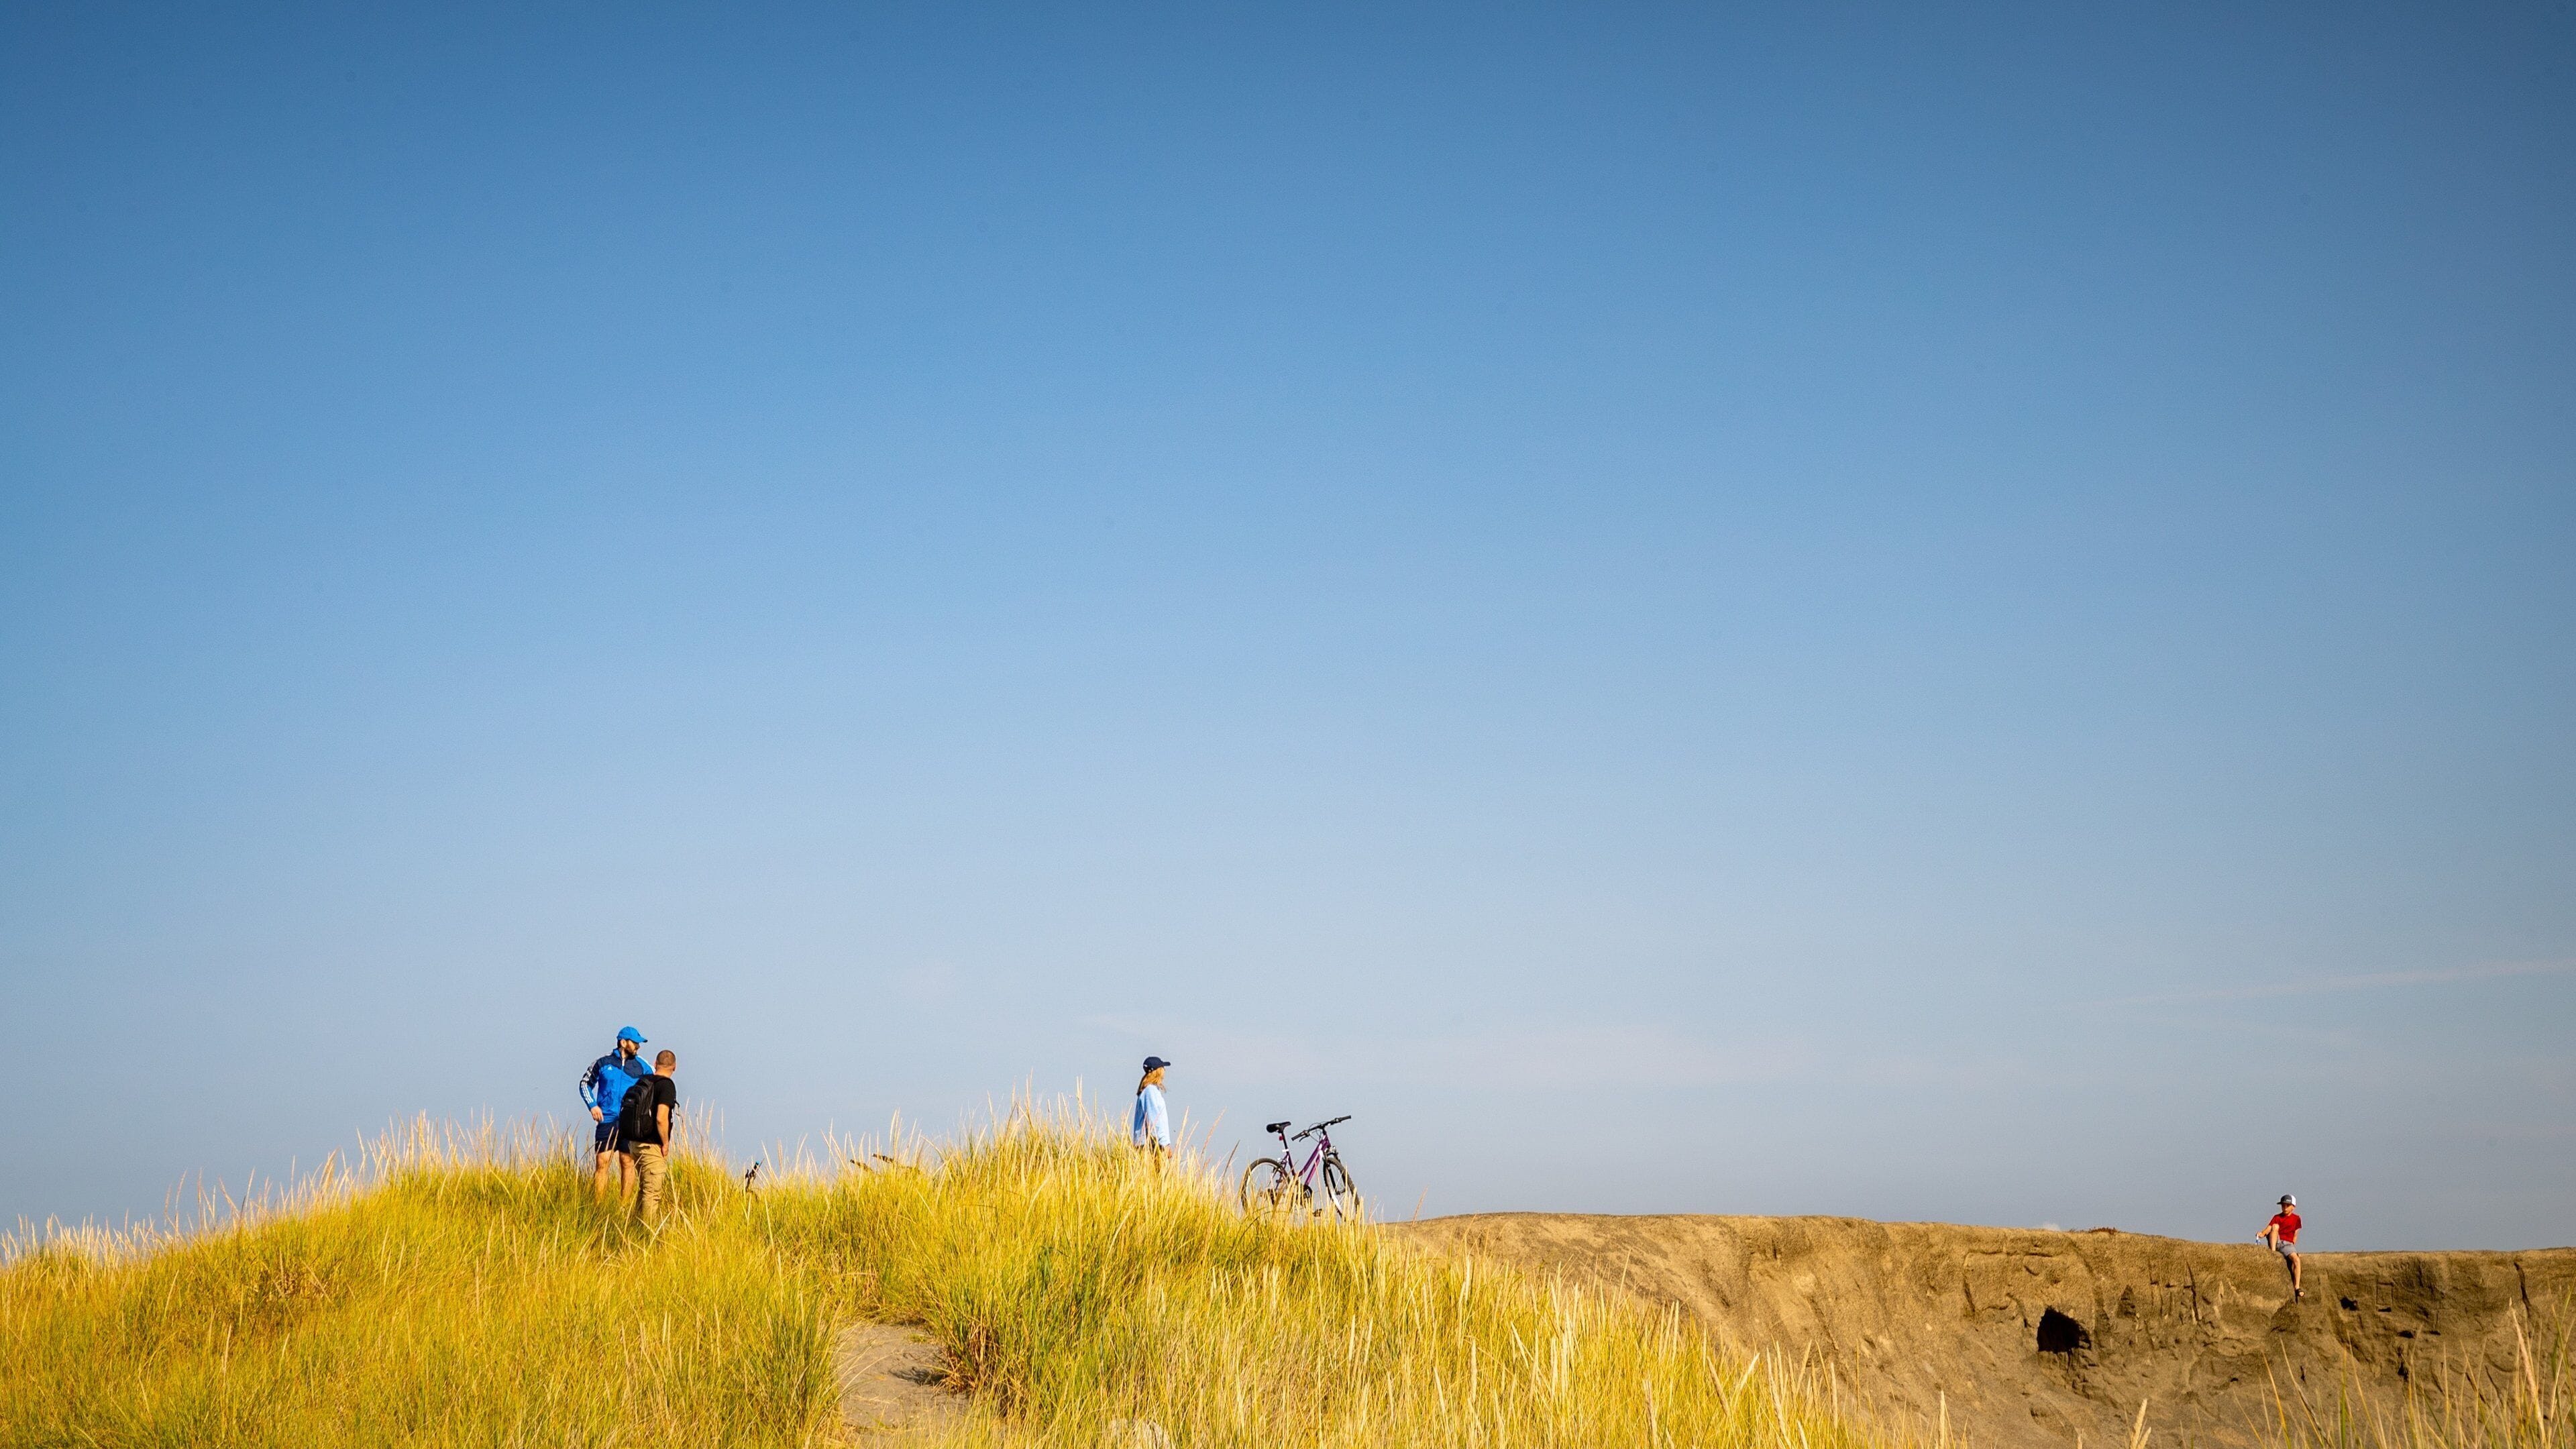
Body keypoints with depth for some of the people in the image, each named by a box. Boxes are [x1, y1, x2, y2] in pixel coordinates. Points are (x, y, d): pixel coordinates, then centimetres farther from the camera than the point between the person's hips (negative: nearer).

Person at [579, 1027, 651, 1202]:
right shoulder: (603, 1063, 5)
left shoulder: (640, 1065, 8)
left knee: (627, 1163, -1)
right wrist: (592, 1105, 2)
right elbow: (585, 1083, 16)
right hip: (607, 1121, -1)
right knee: (601, 1163, -6)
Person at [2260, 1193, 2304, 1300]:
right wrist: (2262, 1234, -23)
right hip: (2276, 1242, -1)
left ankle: (2297, 1288, -28)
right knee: (2275, 1226, -29)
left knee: (2296, 1259, -28)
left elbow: (2295, 1235, 17)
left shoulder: (2296, 1219, 15)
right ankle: (2273, 1253, -37)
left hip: (2287, 1244, 1)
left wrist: (2292, 1246, 4)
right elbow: (2268, 1229, -3)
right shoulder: (2277, 1217, 11)